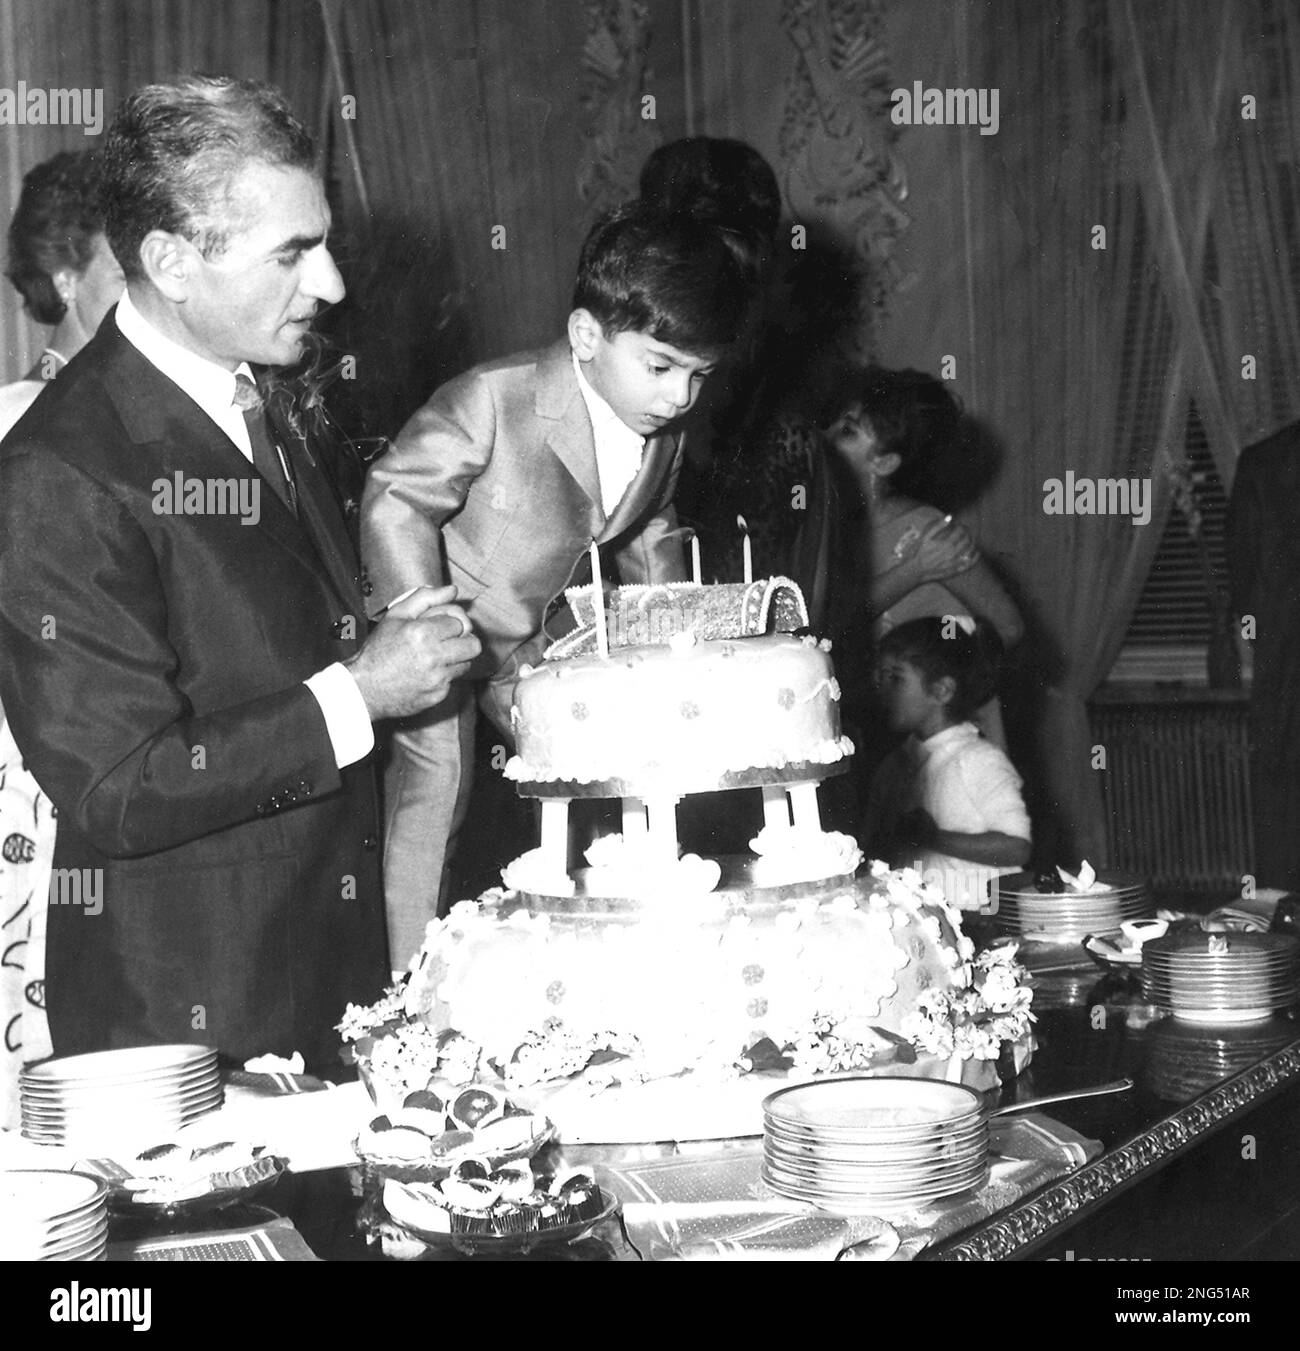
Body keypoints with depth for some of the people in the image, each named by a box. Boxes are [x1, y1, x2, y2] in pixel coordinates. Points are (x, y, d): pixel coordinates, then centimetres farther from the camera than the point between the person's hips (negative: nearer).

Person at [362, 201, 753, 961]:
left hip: (544, 639, 7)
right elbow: (396, 500, -22)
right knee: (435, 784, -12)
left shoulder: (666, 430, -7)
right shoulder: (494, 401, -29)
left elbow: (651, 537, 11)